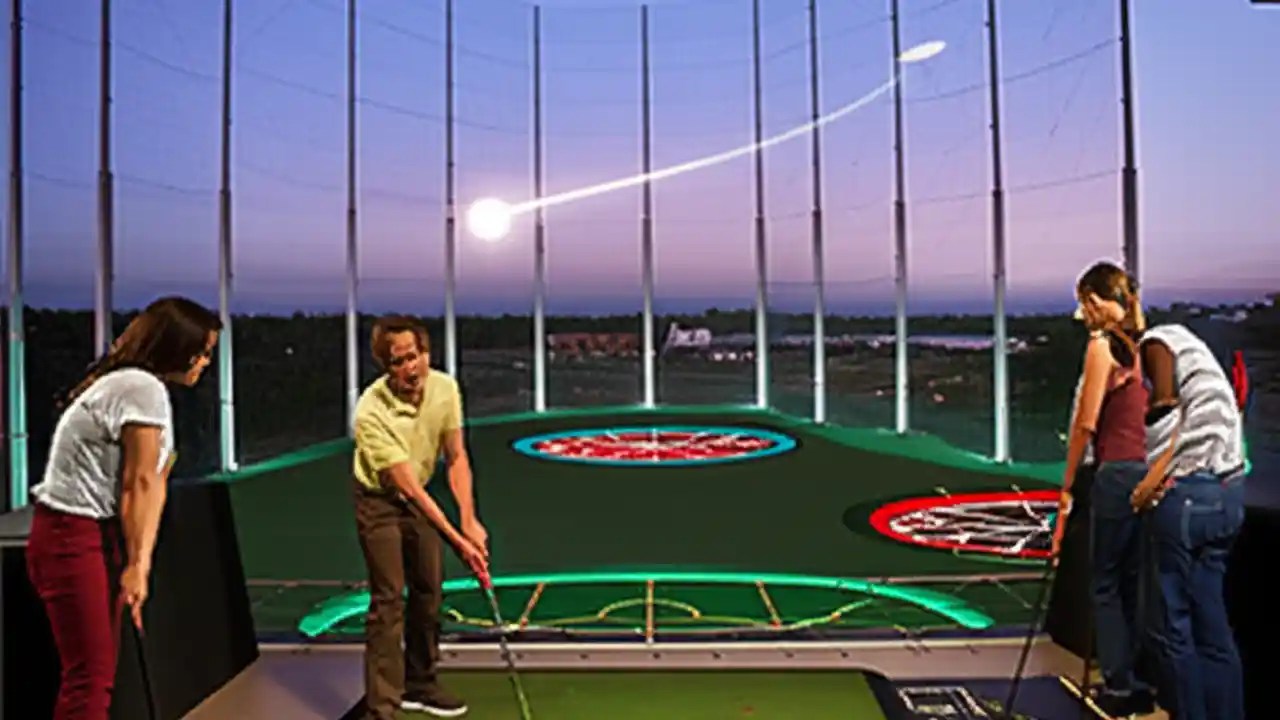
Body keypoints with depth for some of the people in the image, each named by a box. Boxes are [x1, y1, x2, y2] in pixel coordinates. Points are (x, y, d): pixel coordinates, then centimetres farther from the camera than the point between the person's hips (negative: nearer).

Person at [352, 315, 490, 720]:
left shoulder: (445, 389, -17)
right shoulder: (372, 412, -33)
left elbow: (456, 459, -8)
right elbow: (408, 486, -33)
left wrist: (469, 520, -17)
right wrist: (458, 542, -33)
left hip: (419, 497, 6)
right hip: (380, 501, -5)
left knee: (429, 590, 10)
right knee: (389, 597, -13)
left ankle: (419, 684, 28)